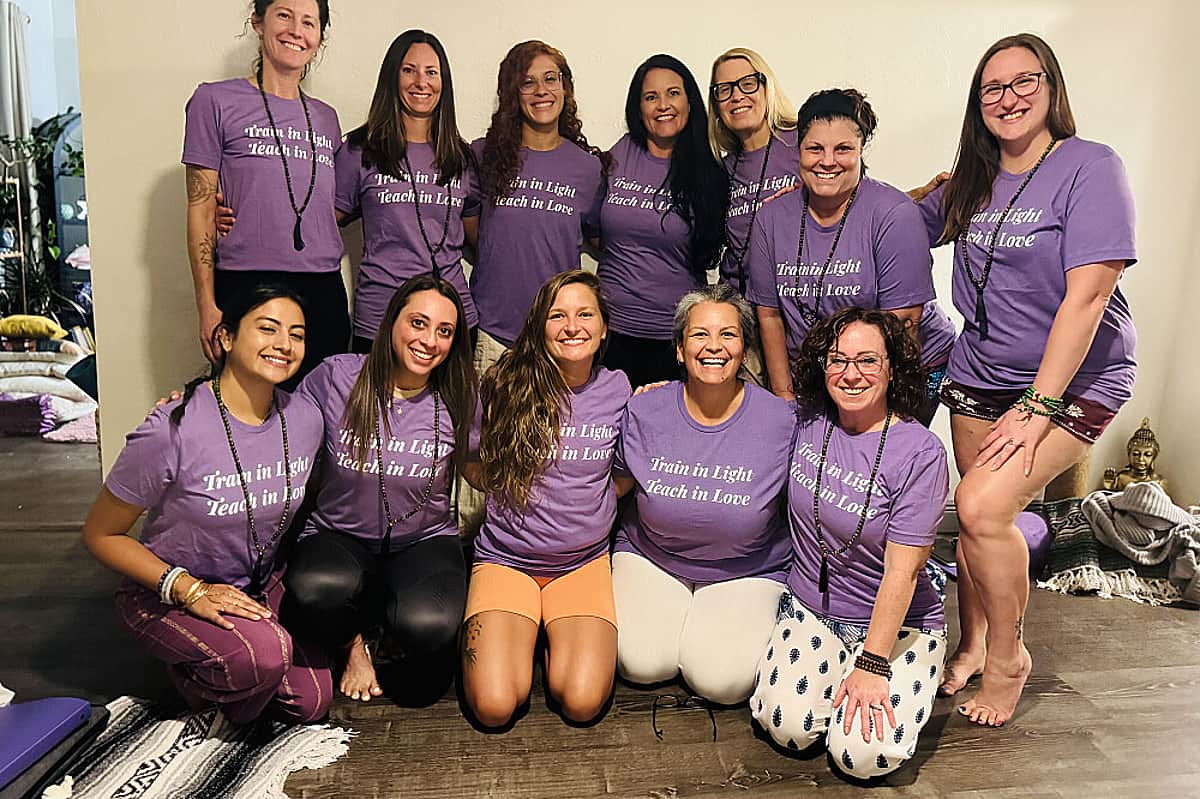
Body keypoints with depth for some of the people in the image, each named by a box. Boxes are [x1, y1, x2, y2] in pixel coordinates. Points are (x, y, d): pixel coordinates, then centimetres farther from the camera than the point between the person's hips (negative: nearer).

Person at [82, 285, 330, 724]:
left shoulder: (305, 419, -10)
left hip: (258, 585, 5)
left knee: (311, 703, -6)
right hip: (164, 594, -5)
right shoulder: (172, 430, -26)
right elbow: (100, 535, -14)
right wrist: (188, 589, -22)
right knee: (264, 654, -31)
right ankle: (189, 670, 3)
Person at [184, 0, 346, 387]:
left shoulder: (326, 118, 17)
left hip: (324, 293, 4)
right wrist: (207, 307, -6)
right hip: (246, 287, -4)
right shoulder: (216, 100, 4)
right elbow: (200, 209, 0)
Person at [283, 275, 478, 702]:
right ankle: (353, 645, 3)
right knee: (316, 588, -36)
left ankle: (389, 630, 10)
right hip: (339, 537, 0)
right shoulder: (335, 377, -9)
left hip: (424, 541, 1)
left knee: (427, 625, -31)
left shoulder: (456, 403, -4)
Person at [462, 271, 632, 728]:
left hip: (584, 561, 1)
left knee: (582, 702, -18)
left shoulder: (617, 389, -1)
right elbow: (479, 469, 7)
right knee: (494, 706, -17)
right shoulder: (507, 384, -7)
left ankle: (555, 634, 15)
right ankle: (519, 631, 15)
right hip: (507, 558, -1)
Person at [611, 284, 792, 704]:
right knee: (643, 664, -18)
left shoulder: (781, 421, -15)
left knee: (722, 680, -19)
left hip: (746, 572, -1)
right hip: (649, 556, 1)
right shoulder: (645, 412, -10)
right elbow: (615, 486, 6)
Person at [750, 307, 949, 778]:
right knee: (787, 728, -19)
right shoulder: (805, 421, -4)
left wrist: (871, 665, -21)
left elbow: (902, 570, -18)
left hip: (897, 623, -3)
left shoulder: (920, 453, -16)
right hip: (808, 610, 3)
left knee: (864, 755, -20)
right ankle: (837, 671, 14)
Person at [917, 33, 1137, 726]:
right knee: (976, 516, 5)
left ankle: (1009, 655, 6)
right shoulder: (971, 184, 7)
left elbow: (1087, 295, -18)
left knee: (983, 505, -18)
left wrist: (1038, 407, -21)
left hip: (1075, 380, -5)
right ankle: (972, 648, 27)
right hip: (981, 376, 5)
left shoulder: (1090, 168, -11)